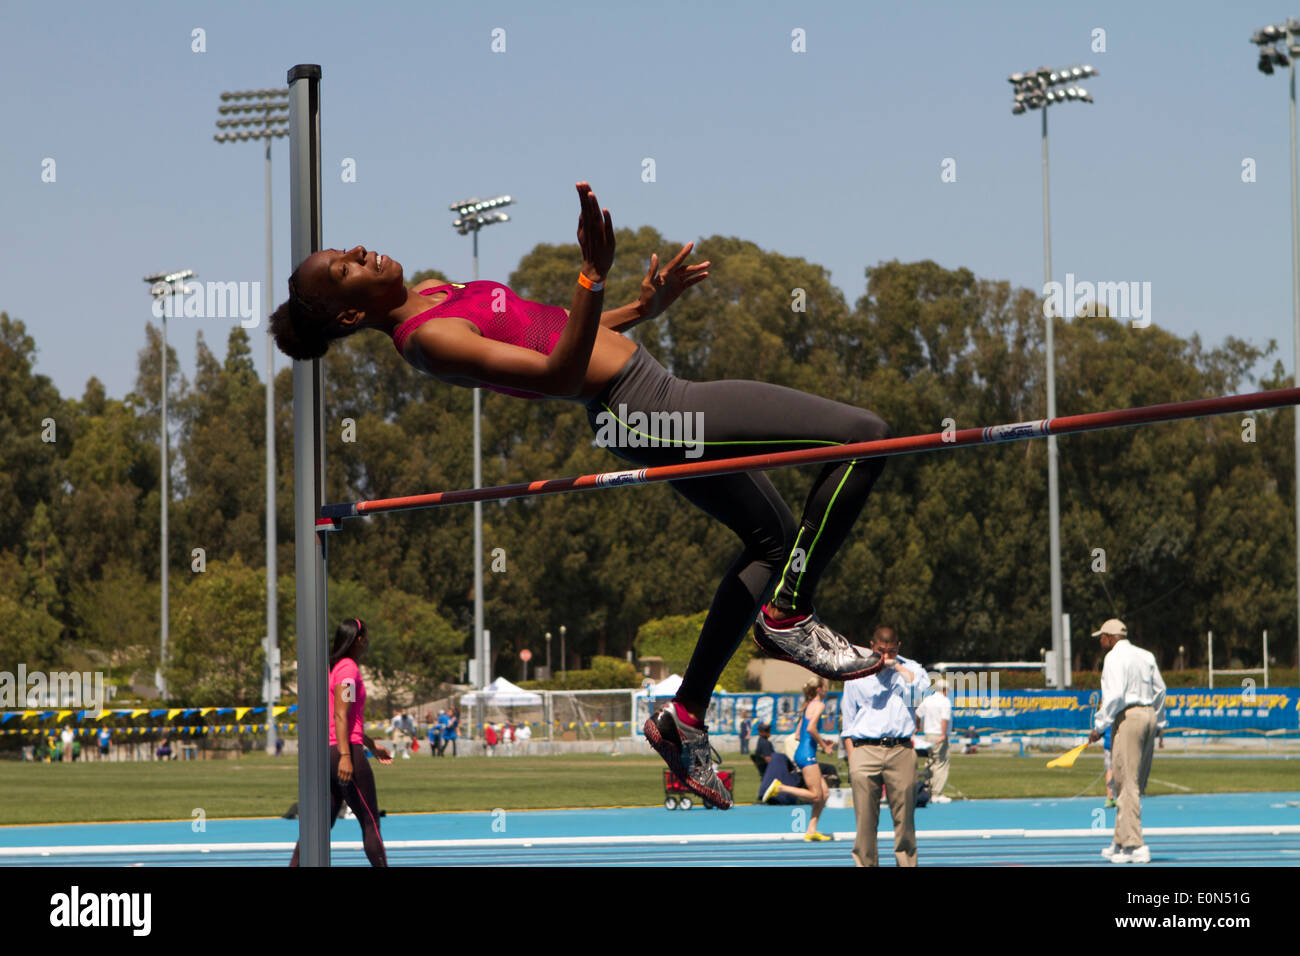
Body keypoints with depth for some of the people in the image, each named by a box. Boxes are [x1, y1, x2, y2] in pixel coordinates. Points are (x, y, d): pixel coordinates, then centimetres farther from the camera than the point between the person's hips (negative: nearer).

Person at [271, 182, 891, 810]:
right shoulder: (427, 339, -20)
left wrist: (640, 308, 23)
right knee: (864, 435, -11)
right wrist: (593, 277, -38)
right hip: (648, 408, -10)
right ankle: (788, 615, 2)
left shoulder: (434, 293, 11)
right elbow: (558, 374, -28)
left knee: (772, 537, 24)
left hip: (645, 396, 10)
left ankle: (684, 716, 25)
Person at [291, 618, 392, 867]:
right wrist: (345, 756, -24)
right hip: (347, 752, -9)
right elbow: (340, 715, -19)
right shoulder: (348, 669, -10)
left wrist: (372, 745, 37)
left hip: (329, 752, 9)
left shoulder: (336, 667, 18)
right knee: (370, 823, -1)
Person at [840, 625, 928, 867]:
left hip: (901, 751, 0)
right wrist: (851, 758, 4)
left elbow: (920, 686, -11)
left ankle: (907, 865, 2)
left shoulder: (908, 669, 14)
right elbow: (848, 721, 12)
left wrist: (896, 666, -3)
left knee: (904, 818, -2)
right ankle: (865, 865, 0)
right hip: (865, 750, 0)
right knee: (865, 819, -4)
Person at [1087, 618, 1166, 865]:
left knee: (1127, 785, -8)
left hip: (1127, 717, -8)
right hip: (1148, 715, 8)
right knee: (1135, 786, 12)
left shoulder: (1114, 657, -9)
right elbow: (1160, 689, 17)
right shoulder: (1146, 656, 15)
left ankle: (1134, 846, -12)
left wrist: (1100, 727, -12)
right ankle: (1121, 842, 19)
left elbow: (1114, 696, -17)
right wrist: (1156, 722, 24)